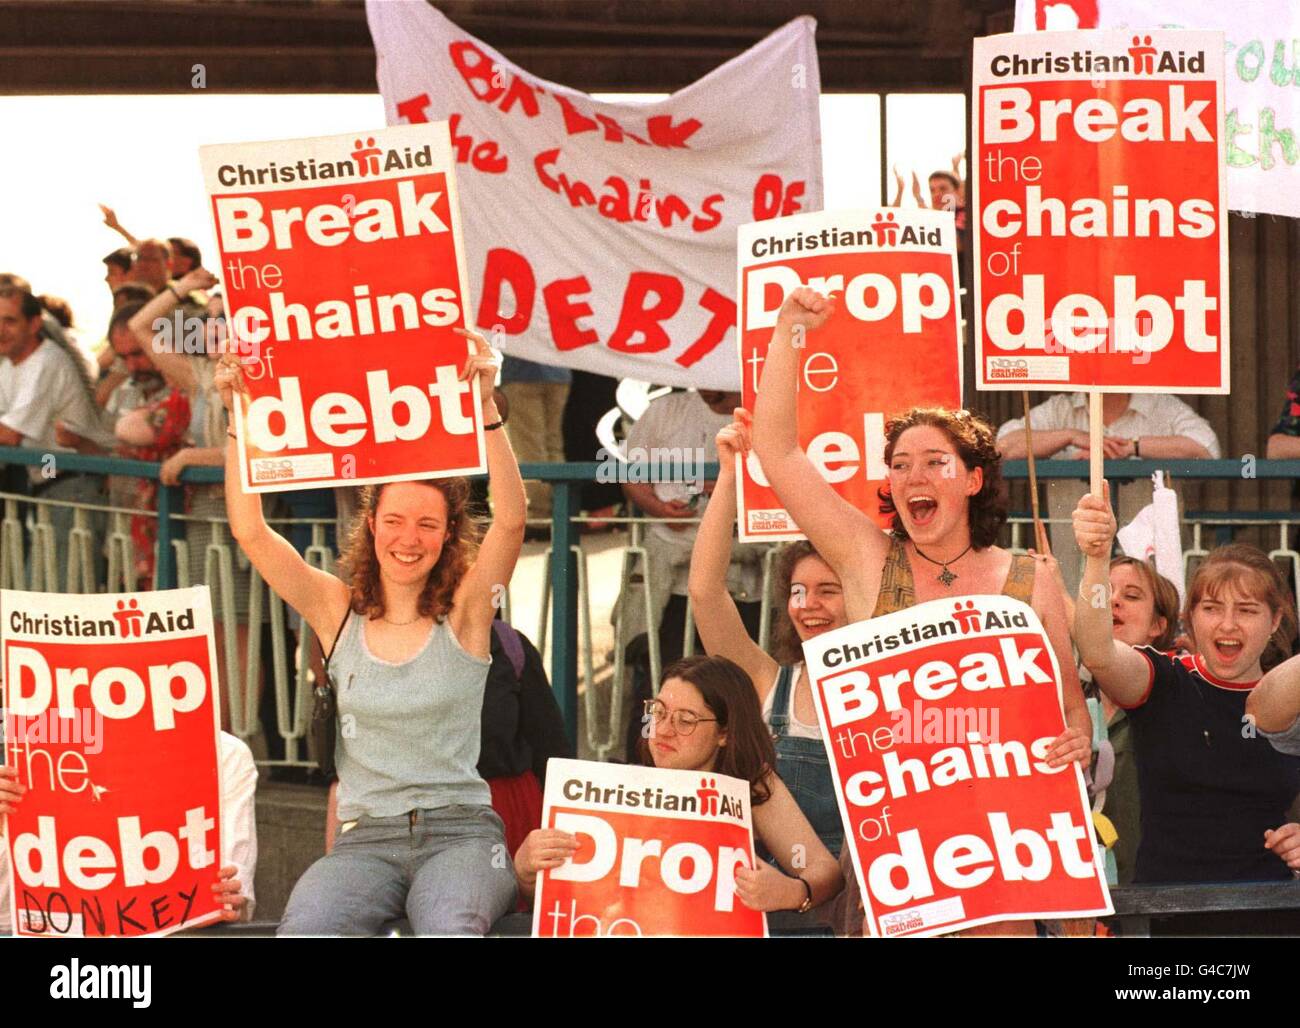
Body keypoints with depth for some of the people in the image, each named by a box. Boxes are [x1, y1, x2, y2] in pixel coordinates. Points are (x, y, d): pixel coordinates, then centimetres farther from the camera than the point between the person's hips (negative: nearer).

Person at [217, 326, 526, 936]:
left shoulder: (465, 612, 5)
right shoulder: (338, 613, 11)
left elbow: (511, 518, -11)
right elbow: (250, 532, 2)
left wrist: (484, 406, -21)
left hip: (460, 833, -1)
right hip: (365, 838, 2)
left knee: (451, 927, -36)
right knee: (305, 926, -31)